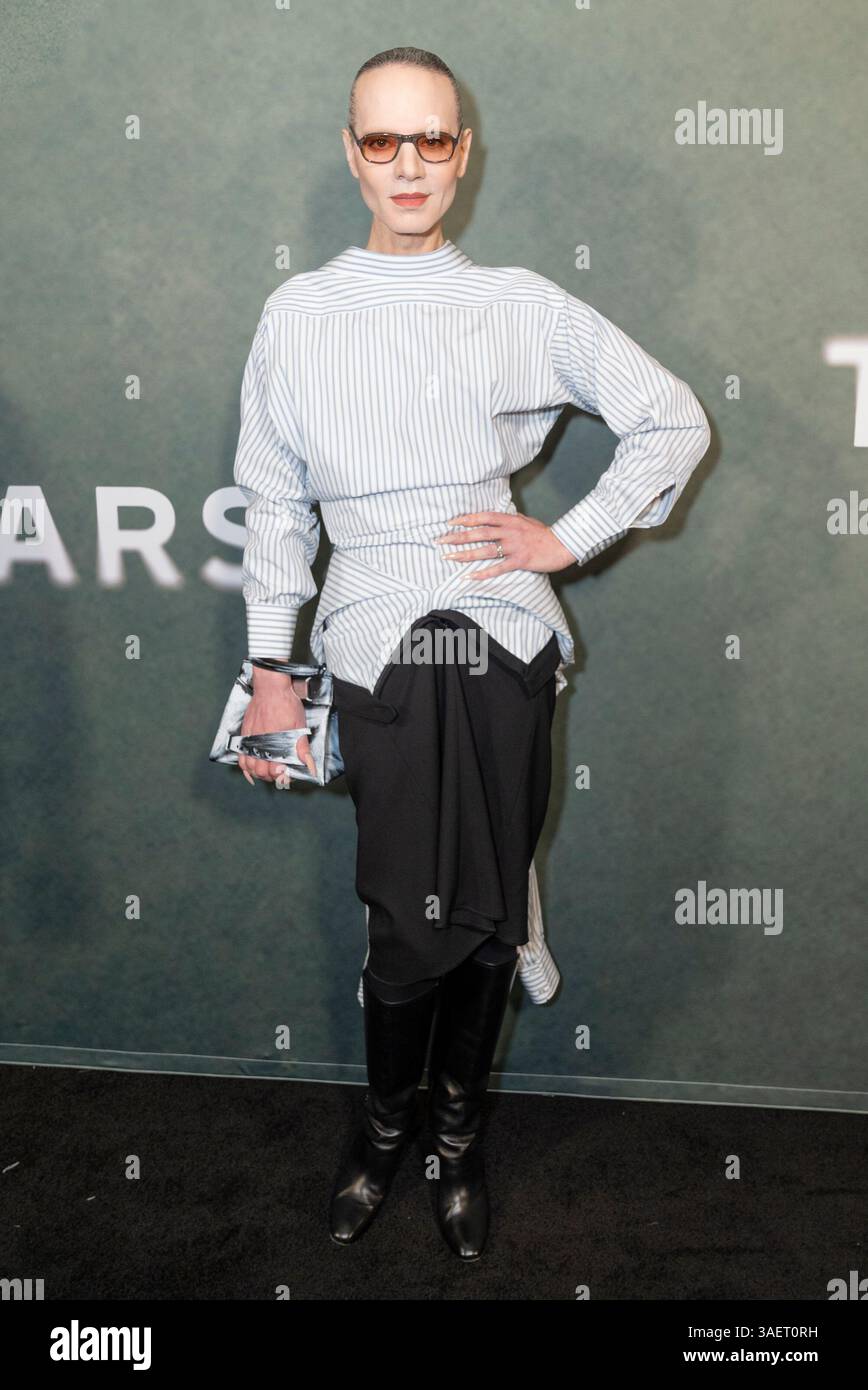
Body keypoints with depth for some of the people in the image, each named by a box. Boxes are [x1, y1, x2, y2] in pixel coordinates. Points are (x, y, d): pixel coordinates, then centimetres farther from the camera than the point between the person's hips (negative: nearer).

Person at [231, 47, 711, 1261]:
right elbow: (273, 504, 9)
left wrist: (568, 538, 1)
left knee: (490, 920, 7)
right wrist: (271, 675, 7)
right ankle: (385, 1124, 26)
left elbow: (675, 421, 11)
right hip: (377, 647, -1)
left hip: (506, 639, 1)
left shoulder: (523, 307, 8)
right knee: (413, 920, -5)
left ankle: (457, 1133, 32)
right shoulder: (299, 314, 8)